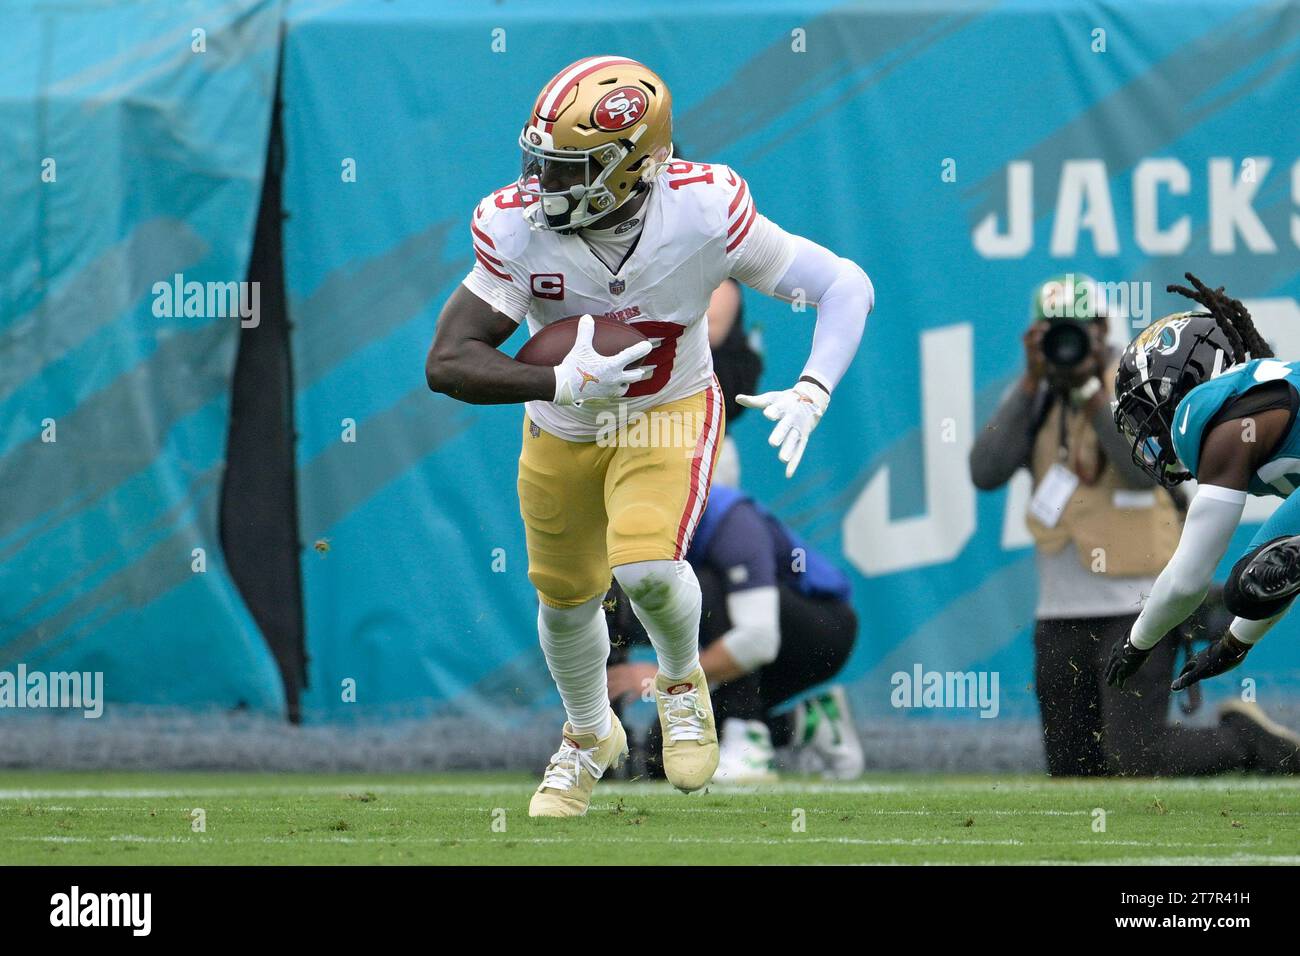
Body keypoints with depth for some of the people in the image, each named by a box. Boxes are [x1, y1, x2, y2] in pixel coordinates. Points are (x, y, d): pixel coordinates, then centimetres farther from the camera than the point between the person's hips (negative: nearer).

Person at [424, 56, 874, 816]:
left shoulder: (704, 212, -30)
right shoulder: (520, 228, -28)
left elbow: (846, 285, -20)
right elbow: (447, 363, -29)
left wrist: (811, 393, -35)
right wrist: (561, 383, -44)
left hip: (670, 415, -2)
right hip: (563, 432, 2)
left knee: (646, 565, -26)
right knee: (565, 595, 17)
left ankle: (683, 681, 9)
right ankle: (591, 736, 49)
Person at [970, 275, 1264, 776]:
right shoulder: (1032, 396, 8)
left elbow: (1146, 470, -19)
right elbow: (986, 472, -7)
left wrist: (1089, 388, -20)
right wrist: (1033, 383, -12)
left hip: (1137, 603, -5)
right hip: (1061, 615, 5)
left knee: (1134, 762, -15)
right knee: (1071, 770, 5)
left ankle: (1243, 742, 10)